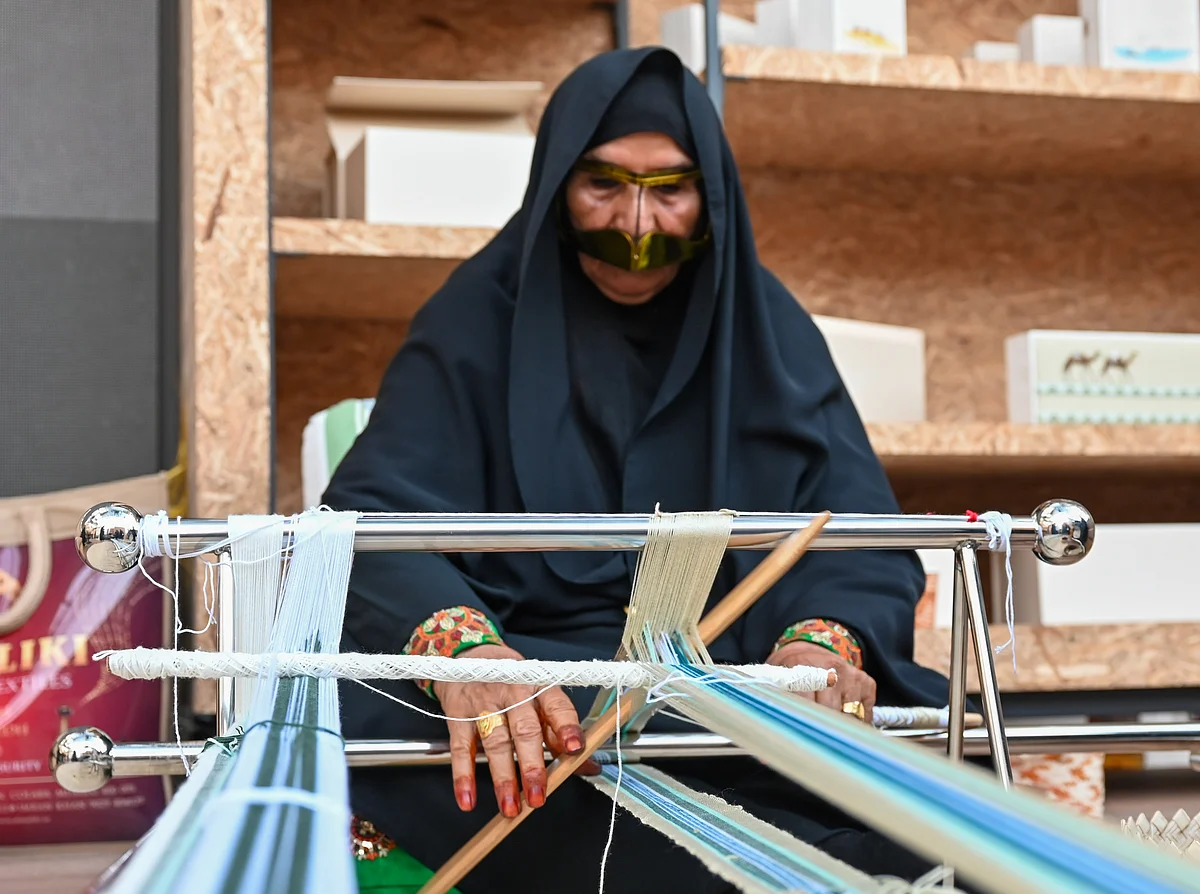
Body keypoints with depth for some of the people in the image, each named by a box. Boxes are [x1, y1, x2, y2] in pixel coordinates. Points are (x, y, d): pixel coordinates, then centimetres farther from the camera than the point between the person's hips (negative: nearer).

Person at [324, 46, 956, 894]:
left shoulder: (766, 329, 11)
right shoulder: (478, 322, 4)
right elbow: (374, 518, -9)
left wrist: (828, 636, -24)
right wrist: (455, 641, -33)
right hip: (525, 676, -1)